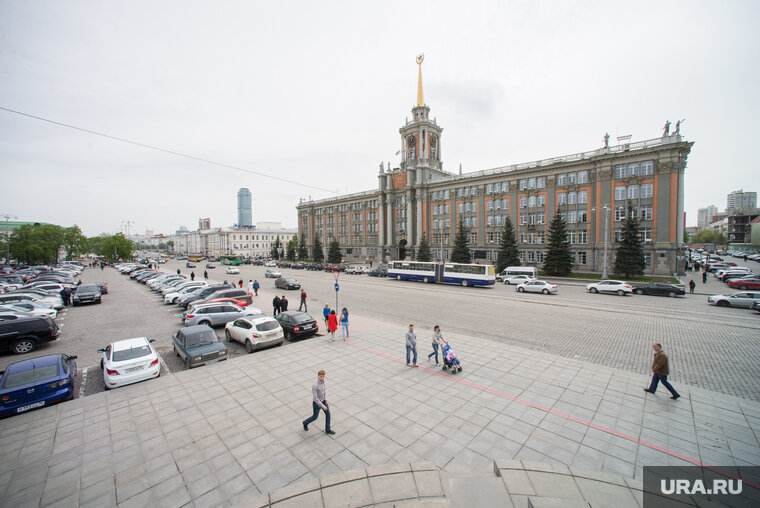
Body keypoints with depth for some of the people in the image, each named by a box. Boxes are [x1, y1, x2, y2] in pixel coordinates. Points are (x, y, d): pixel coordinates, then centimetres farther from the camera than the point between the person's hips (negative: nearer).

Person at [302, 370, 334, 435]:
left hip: (322, 400, 7)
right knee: (315, 417, 17)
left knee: (328, 414, 12)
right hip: (316, 403, -6)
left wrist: (326, 397, -8)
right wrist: (323, 406, -30)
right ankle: (305, 423, 49)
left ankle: (327, 429, 31)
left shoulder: (322, 380, -14)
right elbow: (315, 398, -34)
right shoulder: (315, 385, -40)